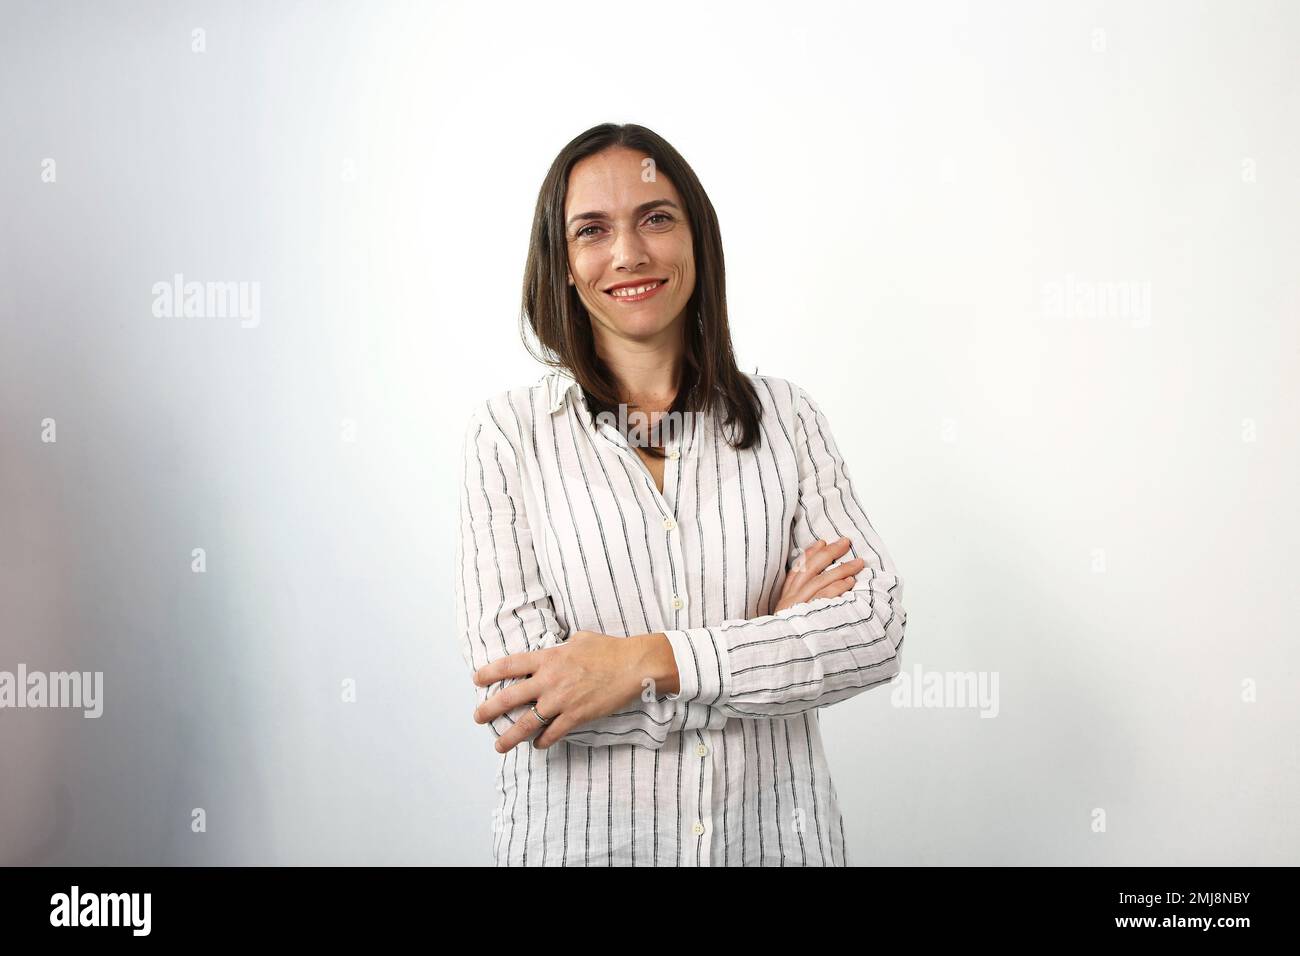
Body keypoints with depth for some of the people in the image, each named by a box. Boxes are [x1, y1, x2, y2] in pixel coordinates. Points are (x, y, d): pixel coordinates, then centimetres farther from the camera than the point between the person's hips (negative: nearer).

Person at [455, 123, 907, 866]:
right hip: (580, 835, -1)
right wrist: (772, 641, -15)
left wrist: (649, 659, -21)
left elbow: (877, 628, -11)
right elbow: (518, 701, -16)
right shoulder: (509, 433, -9)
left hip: (774, 830, 2)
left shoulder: (786, 415, -2)